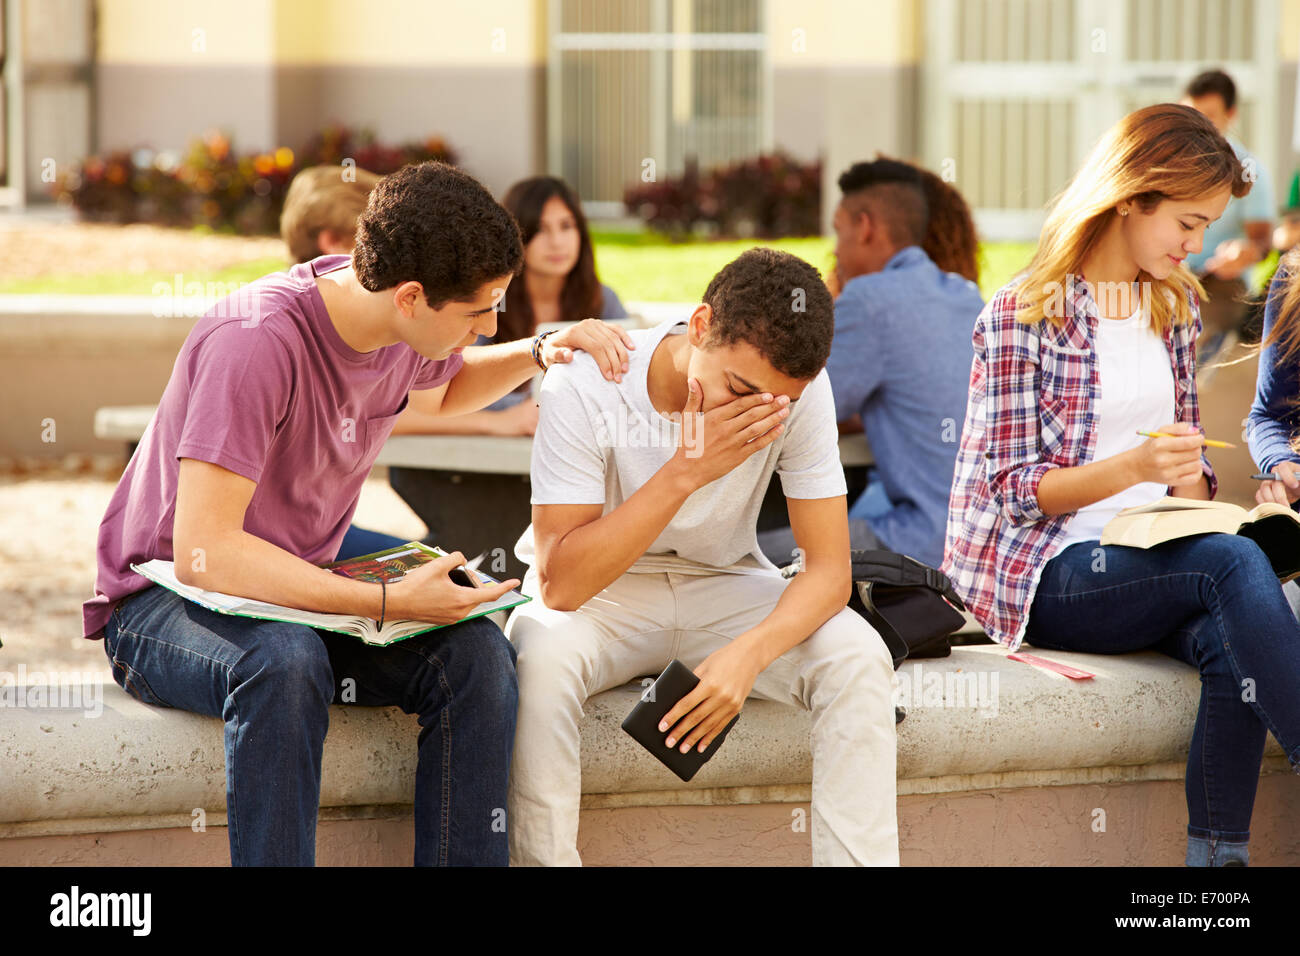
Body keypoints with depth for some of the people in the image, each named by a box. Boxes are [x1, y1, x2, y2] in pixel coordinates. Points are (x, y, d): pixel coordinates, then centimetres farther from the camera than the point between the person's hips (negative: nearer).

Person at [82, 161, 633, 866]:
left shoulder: (406, 328, -4)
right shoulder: (258, 340, -29)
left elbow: (443, 390, 24)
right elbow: (203, 552, -33)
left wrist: (539, 353, 3)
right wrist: (387, 603, -36)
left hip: (300, 591, 7)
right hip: (163, 603, -7)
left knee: (476, 652, -18)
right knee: (285, 663, -39)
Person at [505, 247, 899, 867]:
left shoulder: (802, 391, -18)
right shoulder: (584, 386, -26)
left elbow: (829, 569, -16)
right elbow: (560, 584, -29)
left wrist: (748, 654, -36)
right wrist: (684, 472, -35)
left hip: (724, 585, 2)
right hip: (599, 593, -2)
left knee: (858, 658, -25)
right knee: (540, 656, -36)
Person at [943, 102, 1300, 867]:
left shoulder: (1176, 307, 15)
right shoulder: (1024, 315, -5)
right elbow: (1016, 489, -8)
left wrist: (1192, 495, -2)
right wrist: (1133, 467, -24)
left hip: (1157, 560, 6)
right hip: (1052, 575, -6)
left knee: (1231, 644, -31)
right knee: (1236, 566, -33)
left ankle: (1220, 855, -30)